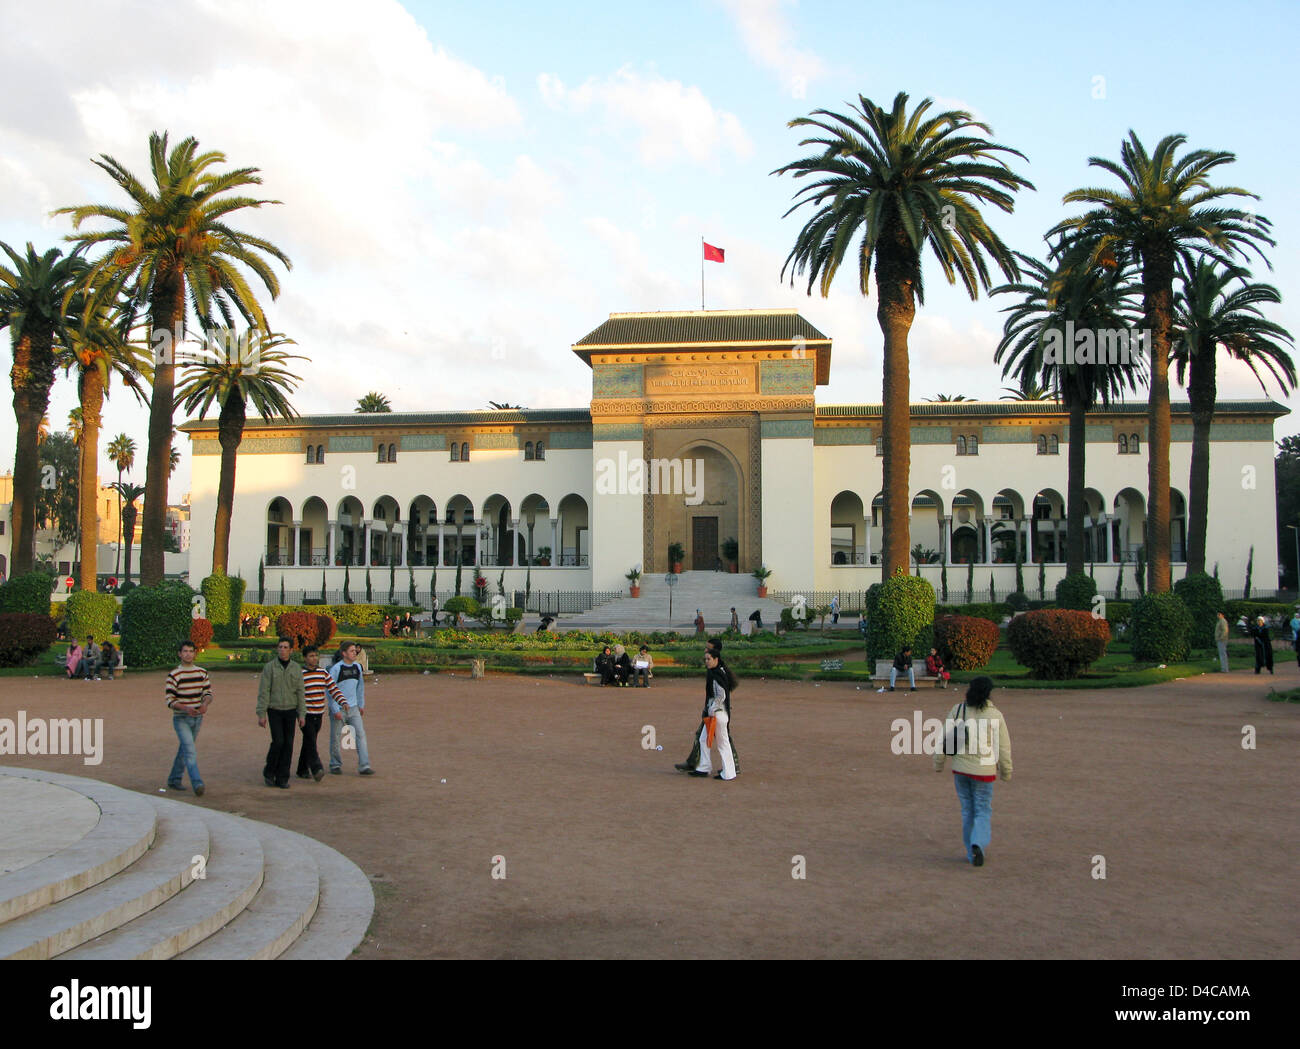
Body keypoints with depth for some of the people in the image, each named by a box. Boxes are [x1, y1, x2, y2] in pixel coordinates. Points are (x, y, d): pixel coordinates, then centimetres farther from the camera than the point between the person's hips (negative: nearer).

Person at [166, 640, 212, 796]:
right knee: (190, 750, -16)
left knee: (184, 749, 16)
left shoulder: (202, 672, 6)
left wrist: (205, 703, -15)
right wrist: (186, 708, -27)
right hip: (181, 719, -5)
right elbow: (169, 700, -11)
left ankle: (175, 779, 31)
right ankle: (197, 784, -23)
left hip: (197, 718, 5)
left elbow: (208, 693, 9)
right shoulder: (174, 675, -9)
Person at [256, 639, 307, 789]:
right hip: (274, 710, -3)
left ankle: (282, 778, 7)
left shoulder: (296, 669, 5)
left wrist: (302, 715, 0)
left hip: (290, 711, 3)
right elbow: (263, 691, -6)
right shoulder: (269, 667, -4)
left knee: (288, 744, 0)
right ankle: (269, 771, 11)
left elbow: (300, 693, 6)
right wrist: (261, 714, -11)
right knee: (278, 741, -12)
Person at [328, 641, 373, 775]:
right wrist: (335, 710, -14)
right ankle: (335, 765, 22)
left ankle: (364, 766, -7)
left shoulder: (357, 667, 7)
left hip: (353, 708, 4)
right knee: (335, 738, 5)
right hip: (338, 709, -4)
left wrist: (361, 705, 18)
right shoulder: (335, 669, -11)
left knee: (361, 734, -6)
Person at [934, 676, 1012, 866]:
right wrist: (1006, 771, 10)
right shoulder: (996, 715, -9)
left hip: (960, 770, 2)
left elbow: (945, 738, -2)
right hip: (983, 771, -2)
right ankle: (978, 844, -14)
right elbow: (1004, 747, -3)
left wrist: (938, 763, 9)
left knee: (967, 811, 16)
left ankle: (972, 854, 21)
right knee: (983, 812, 10)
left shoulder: (958, 710, -4)